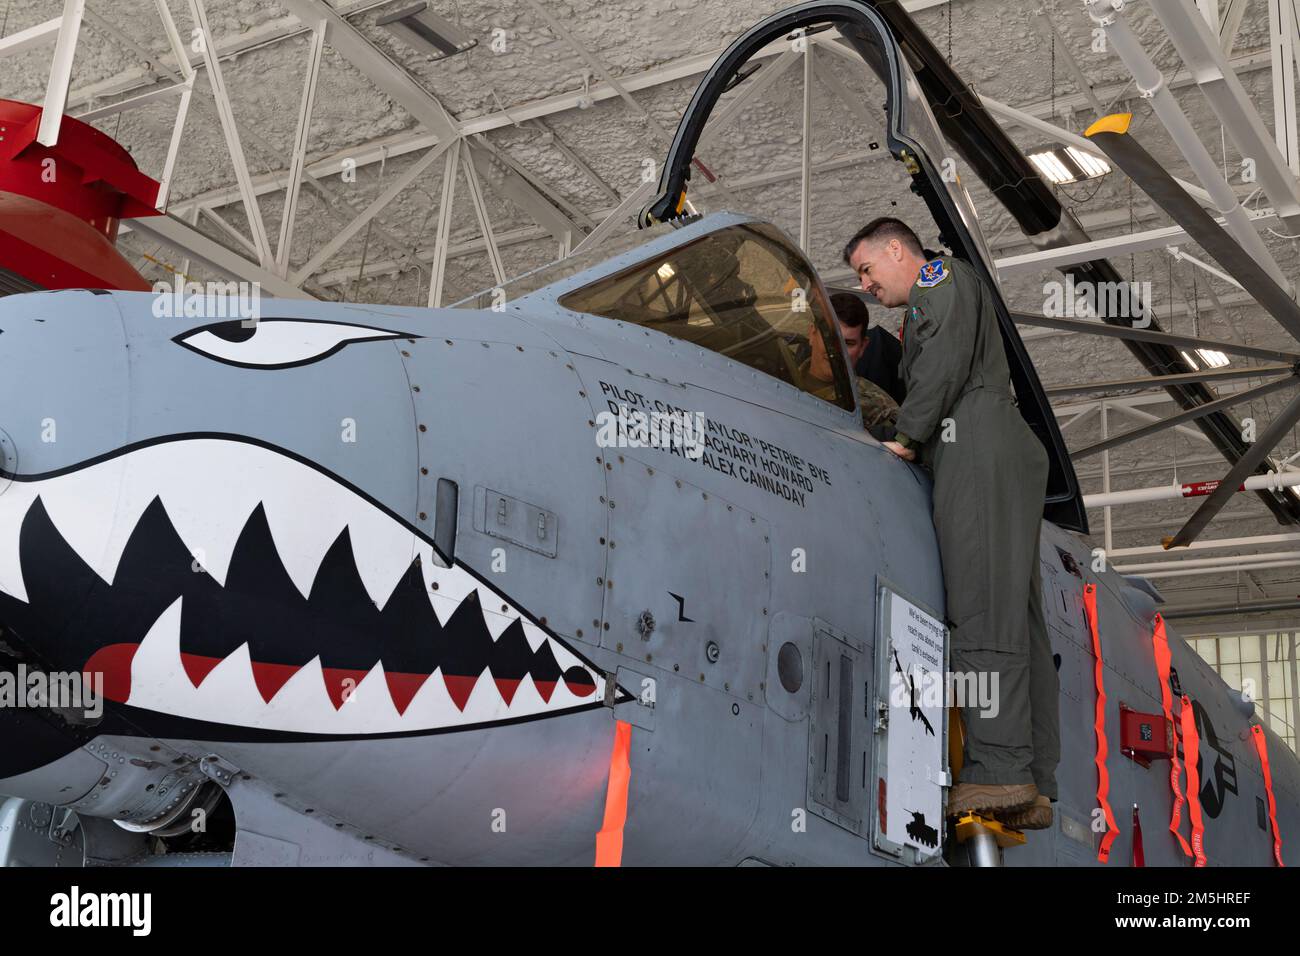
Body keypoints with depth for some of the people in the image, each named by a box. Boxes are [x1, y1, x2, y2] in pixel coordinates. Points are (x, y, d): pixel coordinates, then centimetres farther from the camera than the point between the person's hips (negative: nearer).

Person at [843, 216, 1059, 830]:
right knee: (1014, 614, -1)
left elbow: (946, 359, -9)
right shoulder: (925, 314, 36)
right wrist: (916, 443, 15)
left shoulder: (942, 277, 9)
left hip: (977, 442, -9)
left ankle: (999, 768, -25)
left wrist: (907, 436, -8)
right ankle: (1032, 789, -6)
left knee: (981, 606, -18)